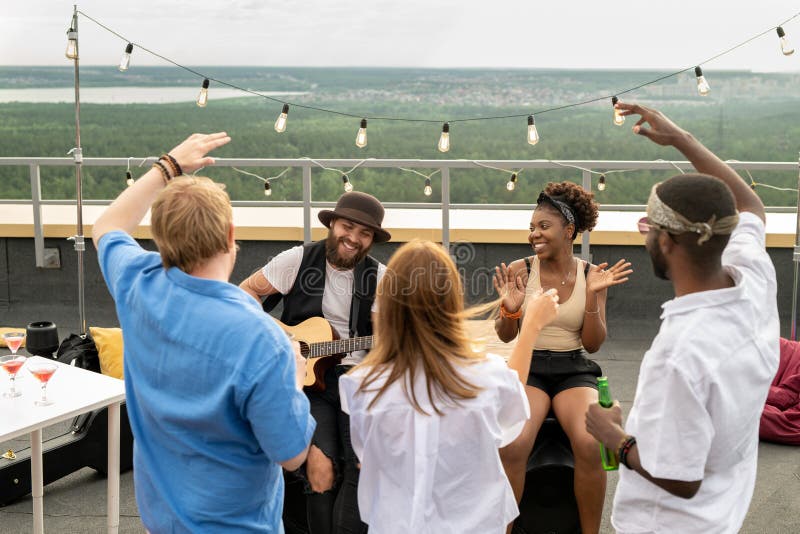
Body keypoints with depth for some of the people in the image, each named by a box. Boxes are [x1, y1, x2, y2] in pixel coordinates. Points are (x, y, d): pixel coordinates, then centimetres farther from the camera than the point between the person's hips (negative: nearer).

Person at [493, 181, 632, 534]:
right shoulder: (520, 270, -2)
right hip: (529, 366, -1)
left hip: (574, 371, 1)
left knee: (590, 445, -29)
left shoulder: (590, 275, 1)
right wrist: (511, 309, -18)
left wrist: (592, 296, -14)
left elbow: (593, 344, -1)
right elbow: (505, 336, 3)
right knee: (511, 446, -30)